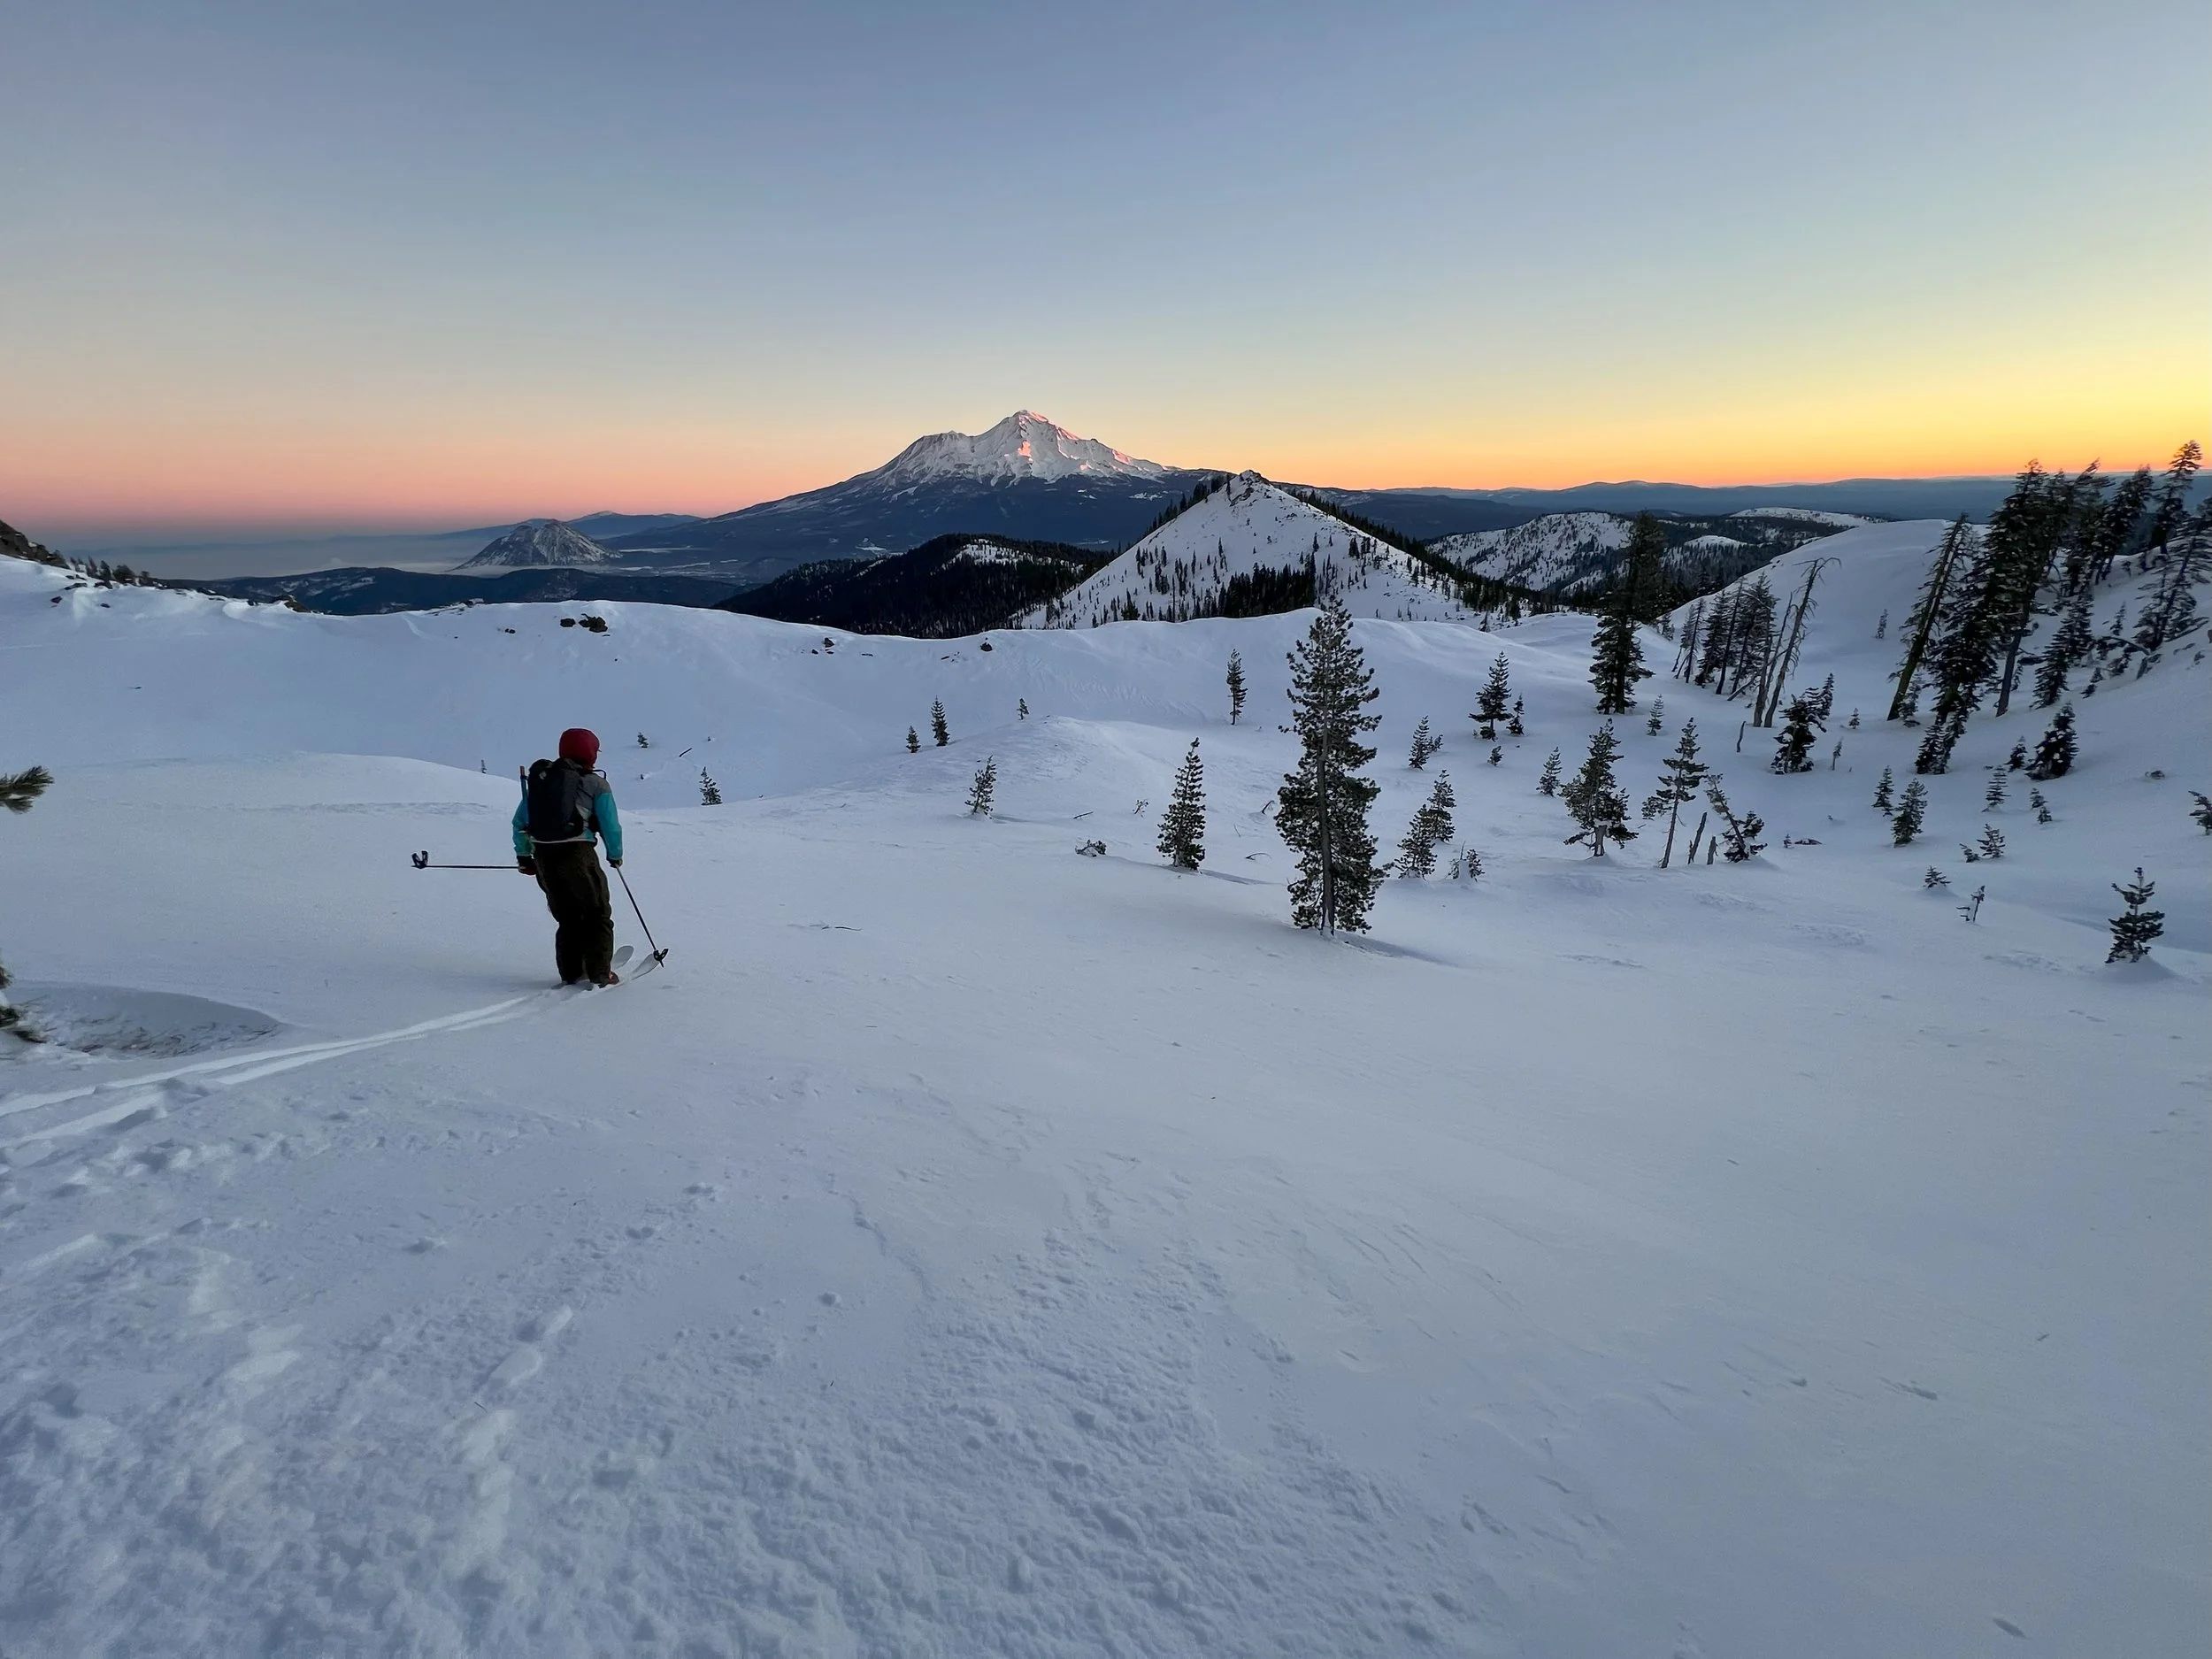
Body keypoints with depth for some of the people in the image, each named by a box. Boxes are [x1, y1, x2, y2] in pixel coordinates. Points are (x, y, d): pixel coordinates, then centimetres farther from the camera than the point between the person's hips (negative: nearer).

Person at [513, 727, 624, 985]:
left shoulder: (539, 776, 15)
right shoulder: (596, 784, 0)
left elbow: (519, 821, 16)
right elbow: (611, 826, -1)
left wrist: (523, 855, 25)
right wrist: (615, 855, 16)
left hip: (543, 857, 5)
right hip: (577, 853, -5)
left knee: (567, 917, 19)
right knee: (597, 914, 8)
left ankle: (571, 972, 19)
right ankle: (600, 974, 4)